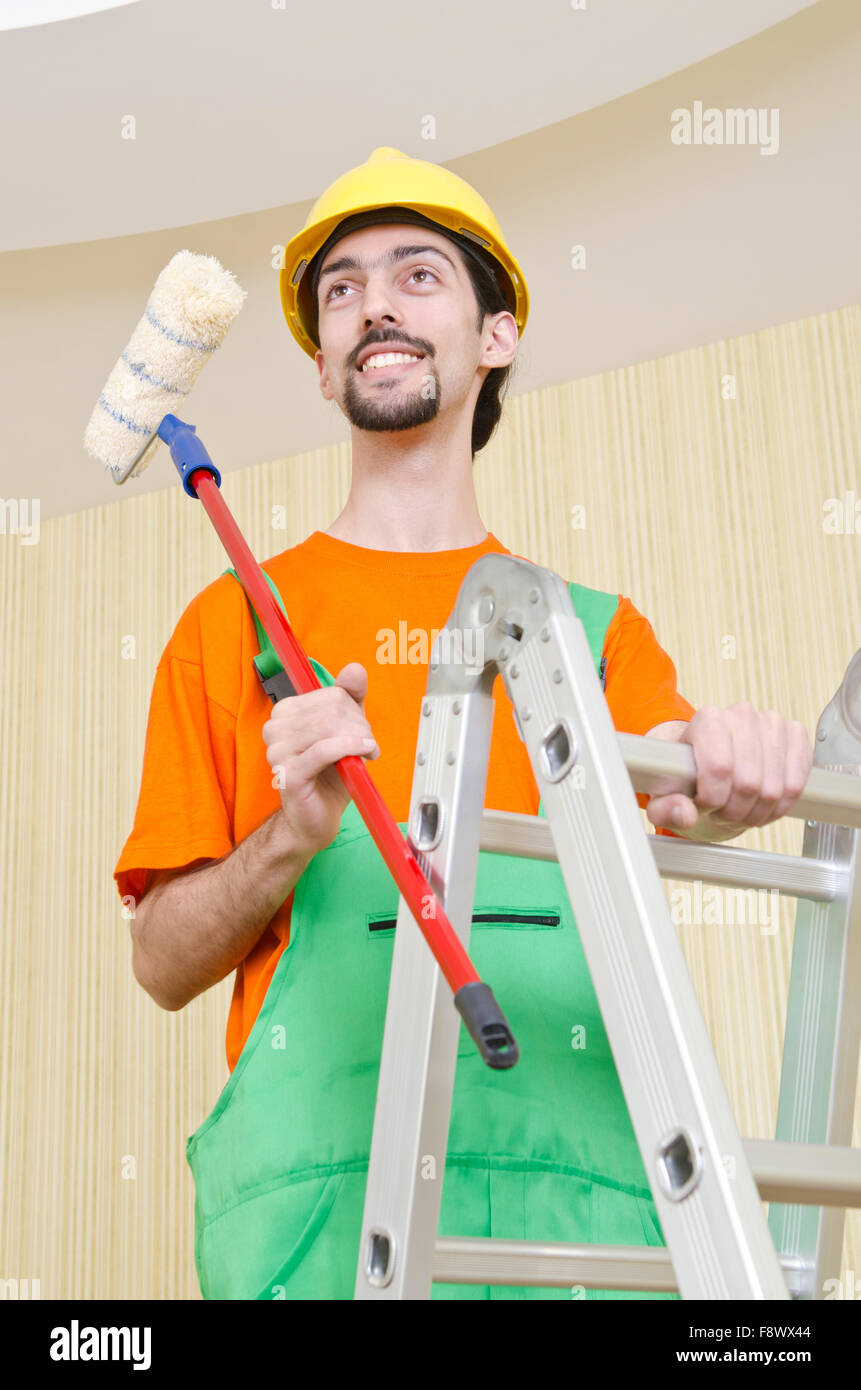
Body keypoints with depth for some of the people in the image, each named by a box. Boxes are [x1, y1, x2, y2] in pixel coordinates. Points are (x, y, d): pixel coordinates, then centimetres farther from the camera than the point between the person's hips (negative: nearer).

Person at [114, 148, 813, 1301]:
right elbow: (163, 964, 8)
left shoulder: (599, 629, 15)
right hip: (317, 1158, -1)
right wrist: (294, 835, -11)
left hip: (577, 1168, 1)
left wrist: (726, 768, -25)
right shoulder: (234, 622, 11)